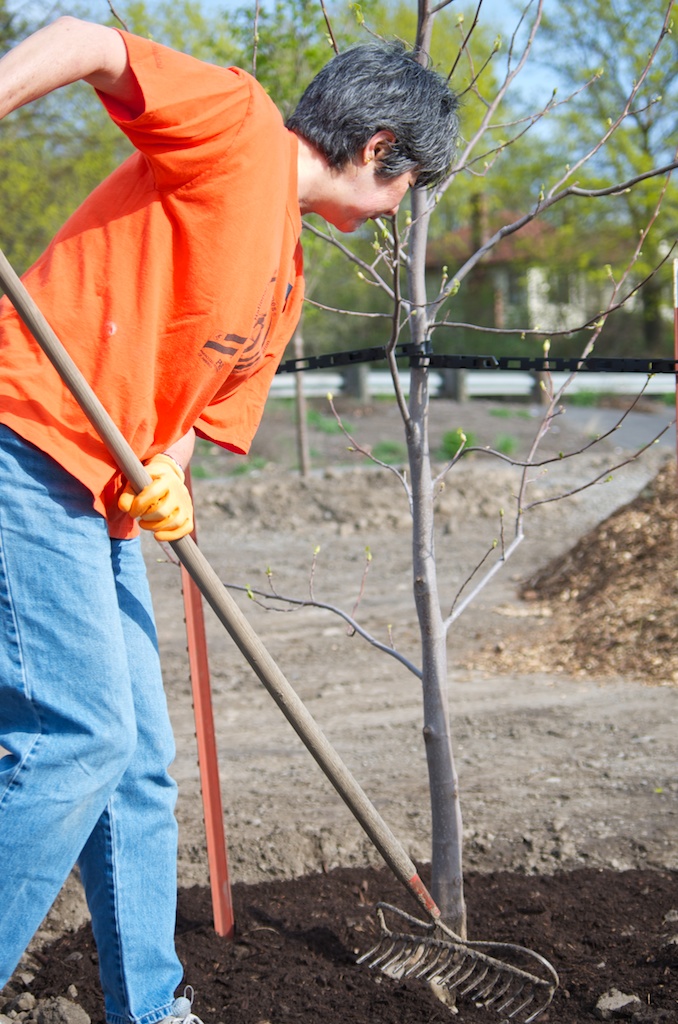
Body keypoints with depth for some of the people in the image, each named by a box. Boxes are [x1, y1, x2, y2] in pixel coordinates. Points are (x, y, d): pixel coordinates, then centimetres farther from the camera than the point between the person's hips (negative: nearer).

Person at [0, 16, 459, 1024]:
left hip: (101, 494, 10)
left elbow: (201, 402, 16)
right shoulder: (241, 128, -5)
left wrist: (163, 483, -5)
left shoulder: (286, 277, 20)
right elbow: (84, 43, -16)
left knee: (140, 760, 10)